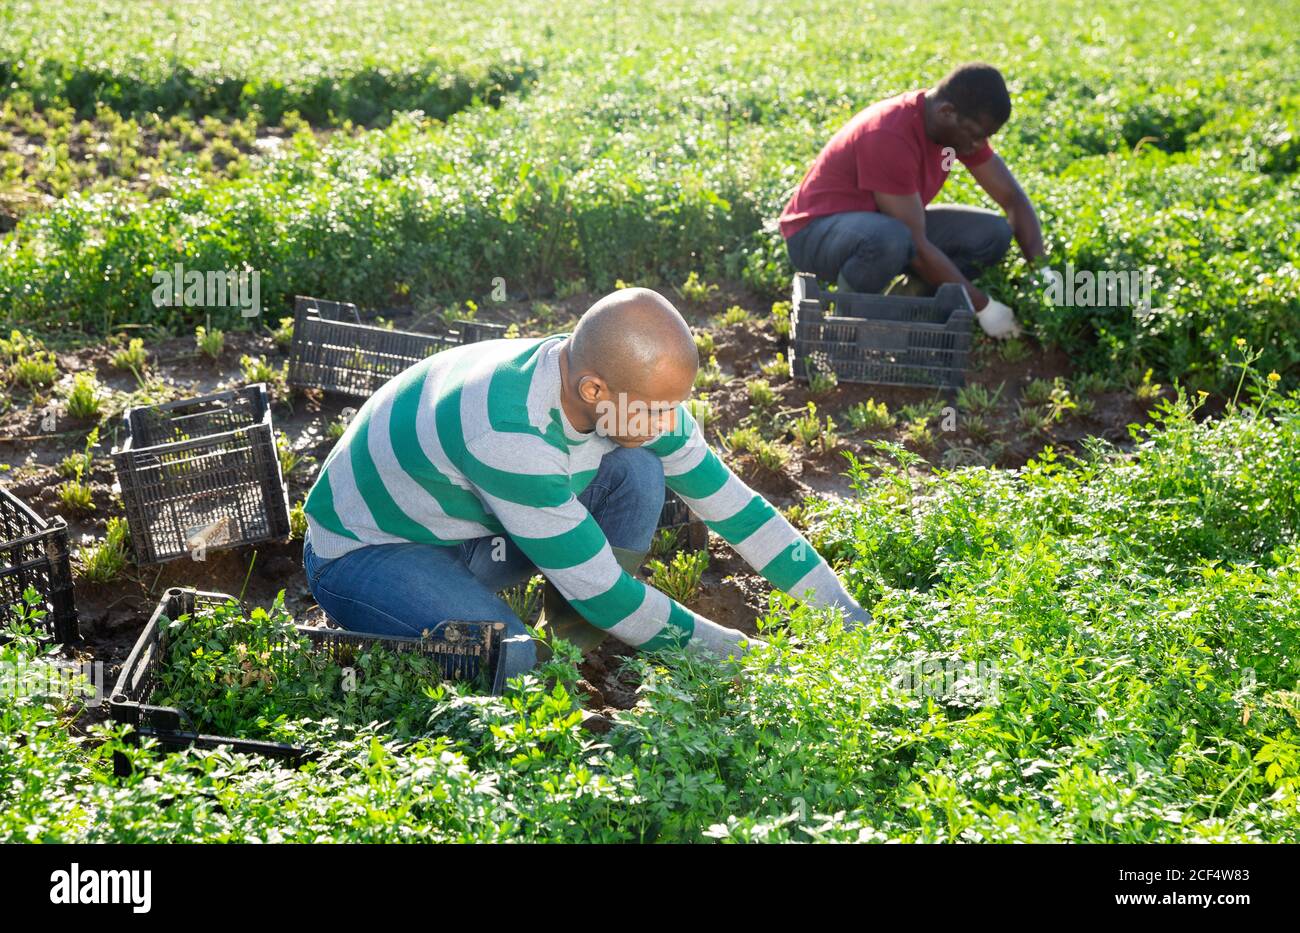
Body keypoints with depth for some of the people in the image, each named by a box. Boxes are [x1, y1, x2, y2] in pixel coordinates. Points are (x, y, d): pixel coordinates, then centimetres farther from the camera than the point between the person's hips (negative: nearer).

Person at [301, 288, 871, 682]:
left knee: (637, 472, -14)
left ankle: (579, 646, -2)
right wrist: (743, 655, -23)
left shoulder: (631, 388, -15)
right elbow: (599, 590, -32)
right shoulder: (507, 430, -38)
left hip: (474, 533, 7)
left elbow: (734, 506, -6)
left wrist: (850, 620, -7)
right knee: (507, 658, -34)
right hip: (364, 551, -7)